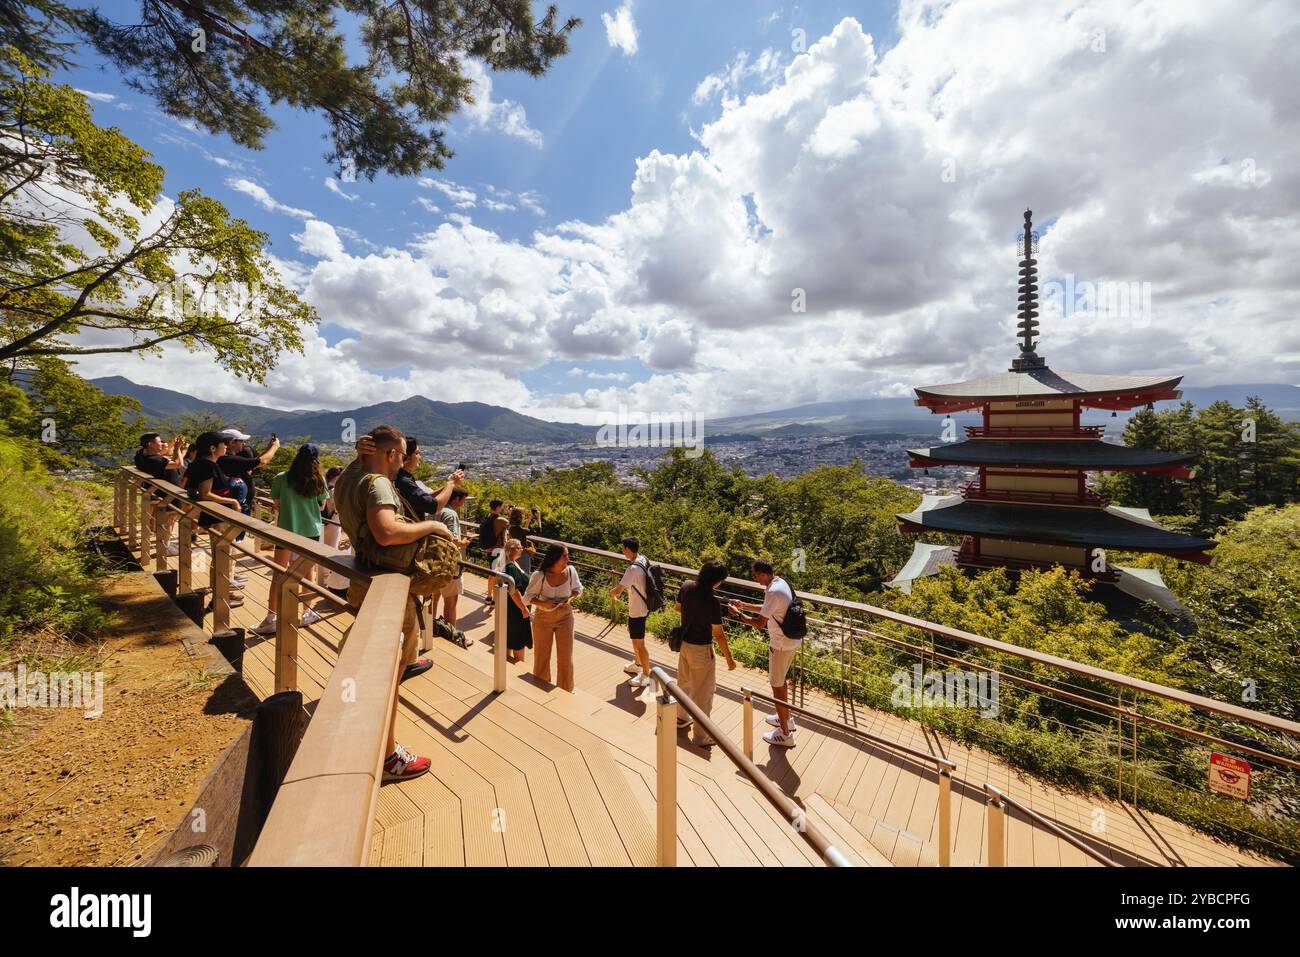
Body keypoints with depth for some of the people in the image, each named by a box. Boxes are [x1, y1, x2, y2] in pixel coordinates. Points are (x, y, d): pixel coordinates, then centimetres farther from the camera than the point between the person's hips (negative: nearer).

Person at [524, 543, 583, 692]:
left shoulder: (571, 571, -15)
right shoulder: (539, 575, -23)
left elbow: (578, 588, 3)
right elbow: (528, 597, -10)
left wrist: (570, 598, -17)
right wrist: (544, 603, -27)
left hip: (565, 617, 2)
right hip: (543, 618, -2)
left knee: (565, 657, 11)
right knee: (542, 657, 14)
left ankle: (565, 690, 37)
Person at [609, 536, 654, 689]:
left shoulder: (633, 569, -30)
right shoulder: (644, 560, -2)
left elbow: (618, 590, -29)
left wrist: (612, 593, -8)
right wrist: (618, 589, 9)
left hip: (637, 611, -10)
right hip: (642, 606, 10)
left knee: (639, 643, 6)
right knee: (633, 635, 28)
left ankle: (646, 676, 22)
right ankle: (637, 664, 46)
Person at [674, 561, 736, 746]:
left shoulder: (686, 586, -9)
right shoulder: (712, 601, -28)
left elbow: (677, 608, 9)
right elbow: (719, 634, -20)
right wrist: (729, 658, -8)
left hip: (684, 643, 7)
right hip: (700, 649, -7)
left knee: (684, 683, 26)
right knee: (703, 692, 10)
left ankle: (681, 719, 45)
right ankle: (701, 736, 23)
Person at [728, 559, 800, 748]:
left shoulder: (774, 592, -29)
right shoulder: (780, 582, 1)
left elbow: (759, 623, -24)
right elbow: (768, 609, 14)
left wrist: (738, 614, -11)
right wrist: (744, 605, 11)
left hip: (782, 645, -10)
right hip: (792, 640, 10)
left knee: (777, 686, 6)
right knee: (781, 681, 26)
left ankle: (785, 734, 20)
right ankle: (787, 718, 45)